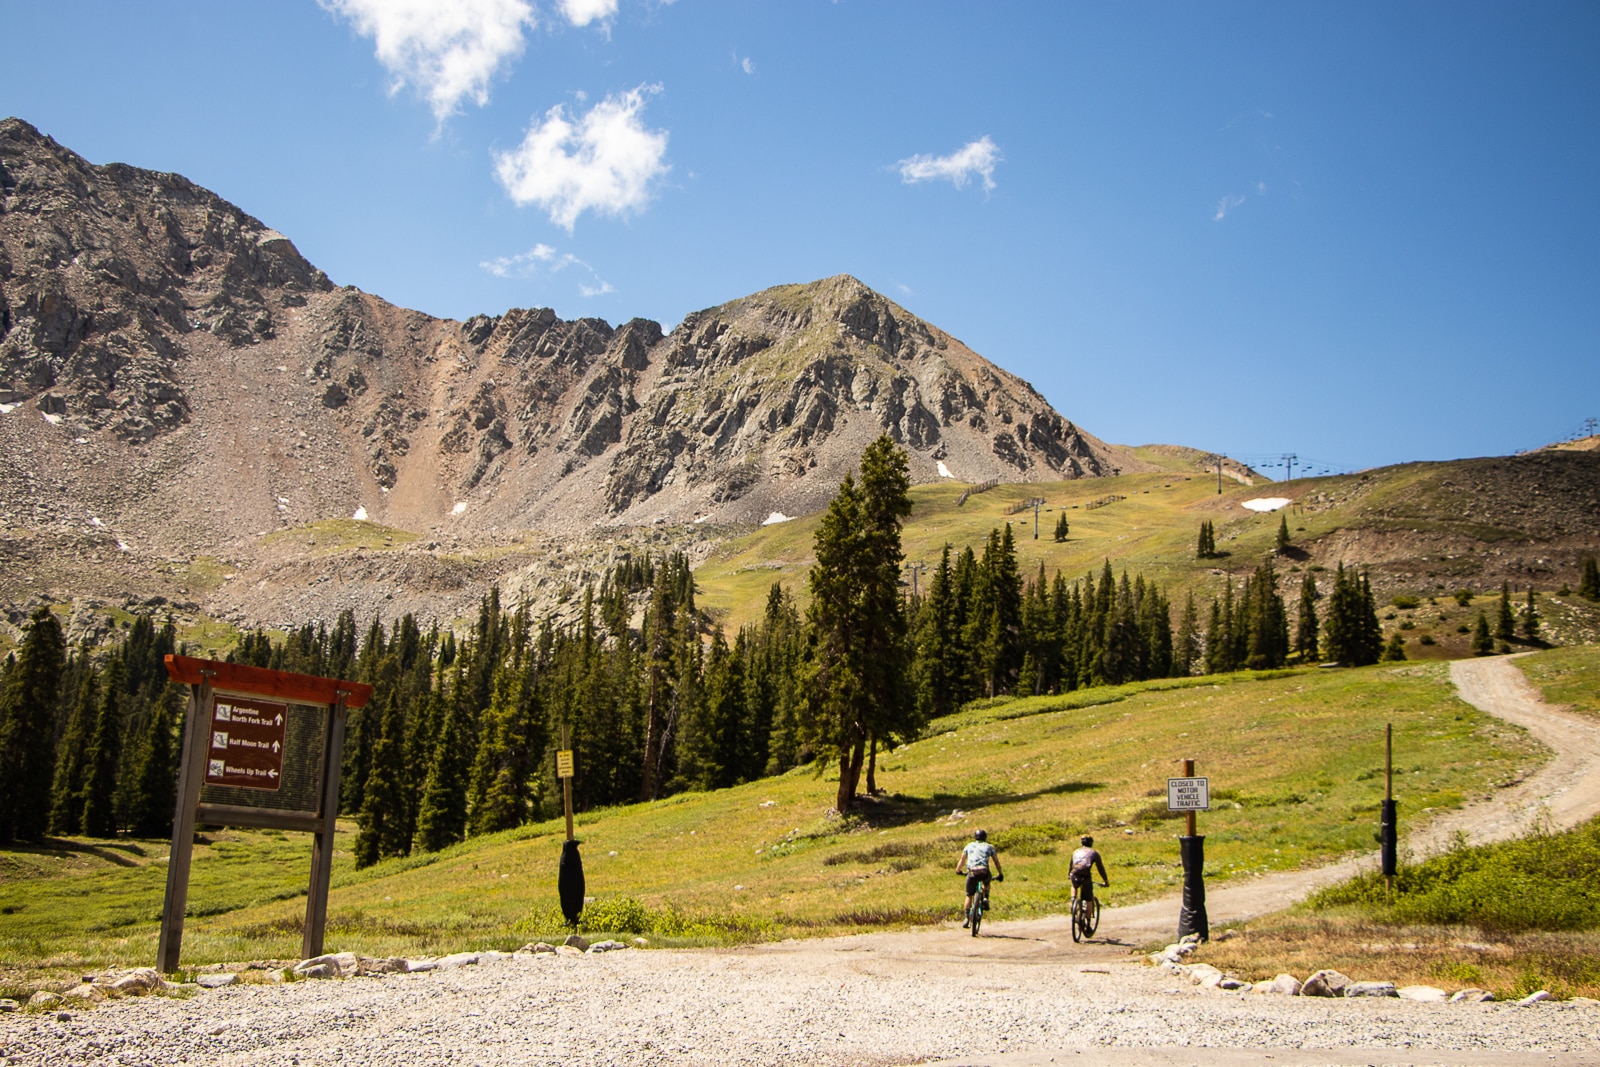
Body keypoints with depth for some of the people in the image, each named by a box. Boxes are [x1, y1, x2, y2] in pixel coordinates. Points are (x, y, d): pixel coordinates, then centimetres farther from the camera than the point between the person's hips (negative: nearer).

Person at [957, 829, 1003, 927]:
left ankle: (967, 918, 2)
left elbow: (962, 860, 25)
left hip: (972, 872, 0)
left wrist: (958, 871, 37)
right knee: (987, 883, 35)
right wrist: (1000, 874, 33)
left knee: (969, 895, 11)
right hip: (984, 872, 0)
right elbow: (996, 861, 24)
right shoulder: (989, 847, 22)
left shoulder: (969, 845, 23)